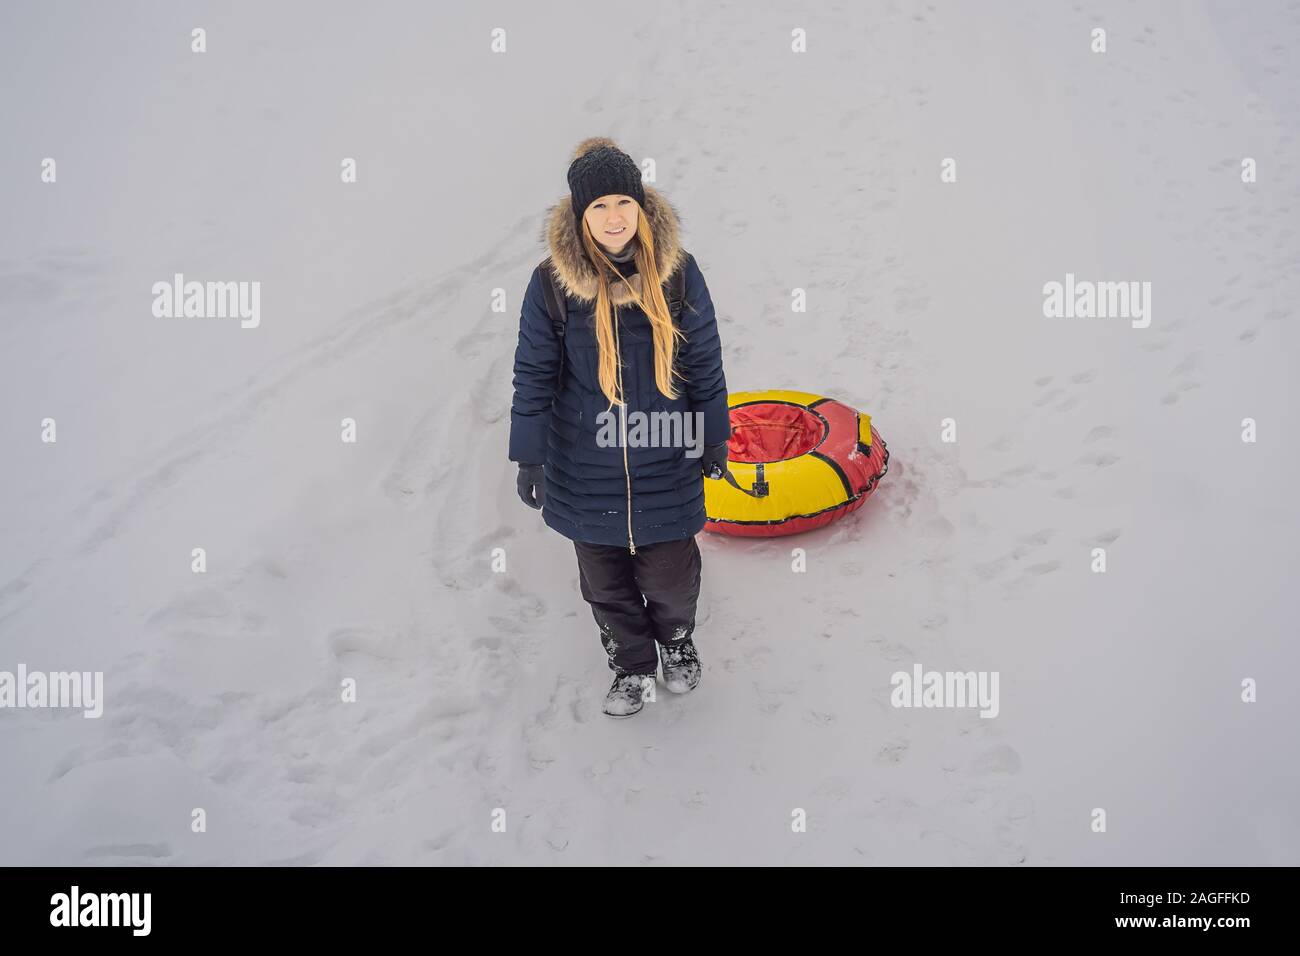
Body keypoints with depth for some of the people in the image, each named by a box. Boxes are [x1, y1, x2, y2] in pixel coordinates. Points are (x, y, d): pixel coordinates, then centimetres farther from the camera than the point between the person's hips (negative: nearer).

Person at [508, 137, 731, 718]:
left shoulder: (676, 272, -8)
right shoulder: (553, 282, -10)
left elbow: (704, 362, 1)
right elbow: (533, 375, -2)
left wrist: (714, 438, 6)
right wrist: (529, 457, -1)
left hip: (665, 460, 0)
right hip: (584, 468, 0)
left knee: (670, 573, 10)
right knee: (605, 580, 14)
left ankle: (676, 638, 44)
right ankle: (632, 664, 39)